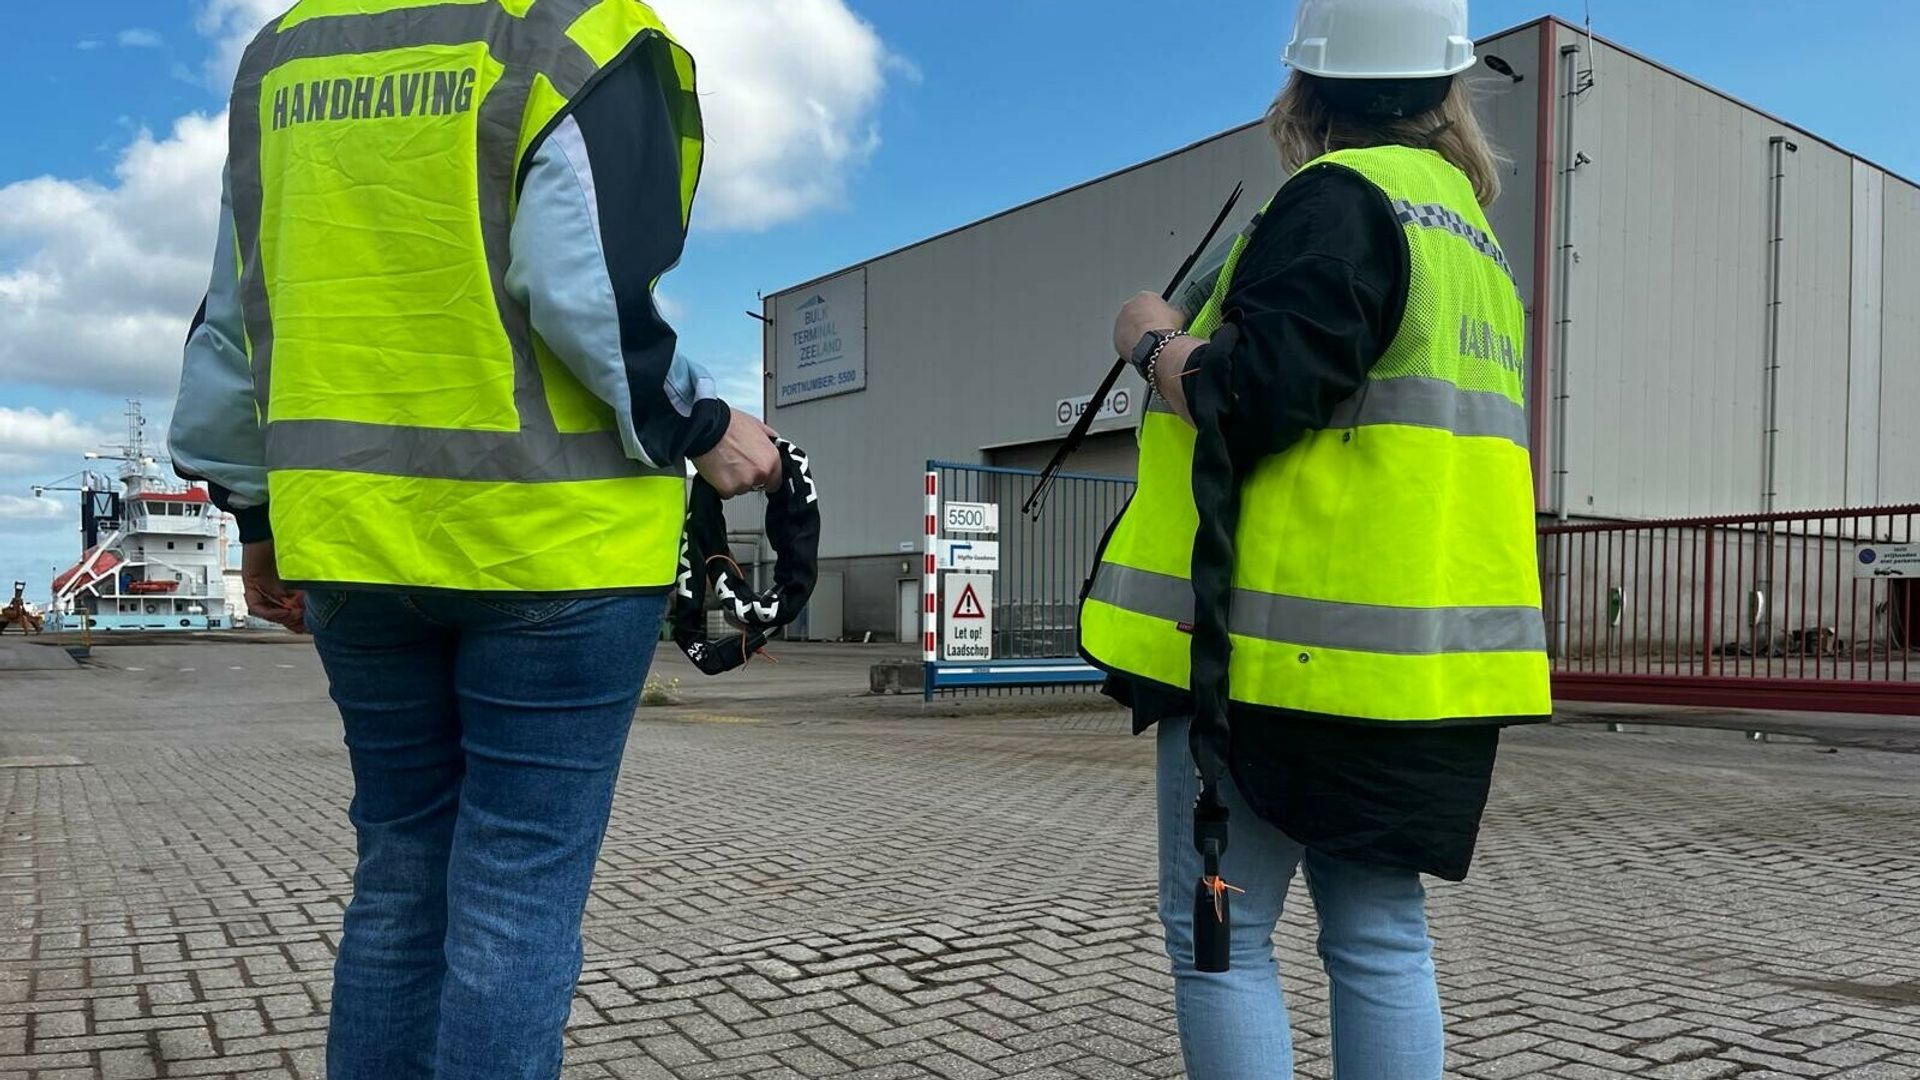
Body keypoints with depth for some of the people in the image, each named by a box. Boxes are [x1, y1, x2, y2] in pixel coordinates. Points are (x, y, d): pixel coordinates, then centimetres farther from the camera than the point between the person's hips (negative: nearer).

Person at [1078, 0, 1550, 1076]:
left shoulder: (1341, 197, -9)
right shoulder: (1472, 234, 19)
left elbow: (1246, 401, -19)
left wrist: (1155, 338, -1)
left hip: (1284, 641, -9)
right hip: (1413, 652, 9)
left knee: (1219, 936, 0)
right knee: (1381, 938, 12)